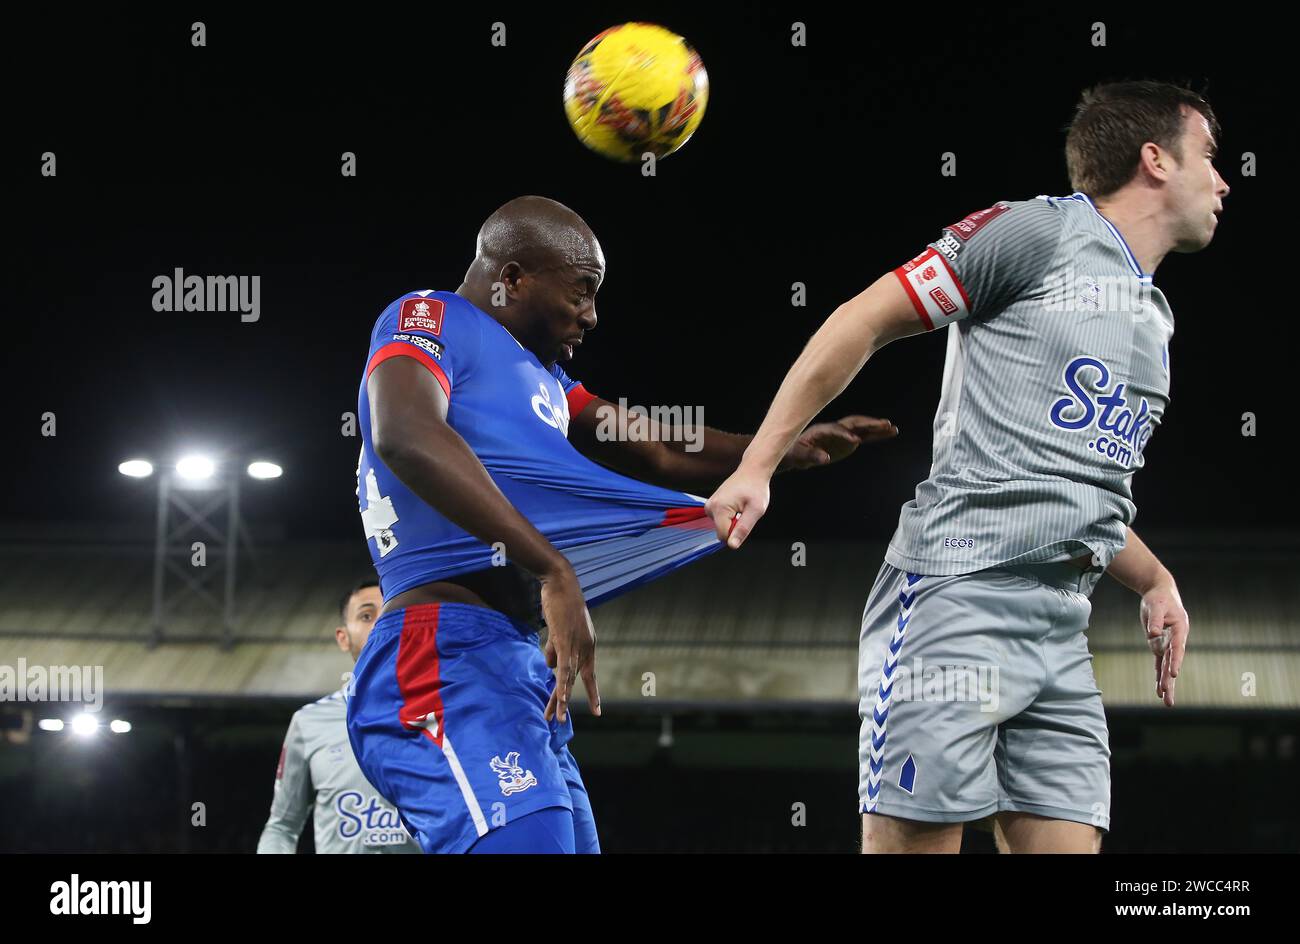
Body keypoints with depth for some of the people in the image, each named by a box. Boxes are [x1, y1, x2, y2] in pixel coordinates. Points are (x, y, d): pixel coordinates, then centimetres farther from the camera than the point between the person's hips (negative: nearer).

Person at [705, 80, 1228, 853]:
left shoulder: (1155, 317, 23)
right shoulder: (1039, 230, -2)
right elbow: (862, 322, -4)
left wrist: (1156, 582, 14)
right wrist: (757, 467, -9)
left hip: (1062, 632, 8)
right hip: (956, 598, -8)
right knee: (915, 842, -11)